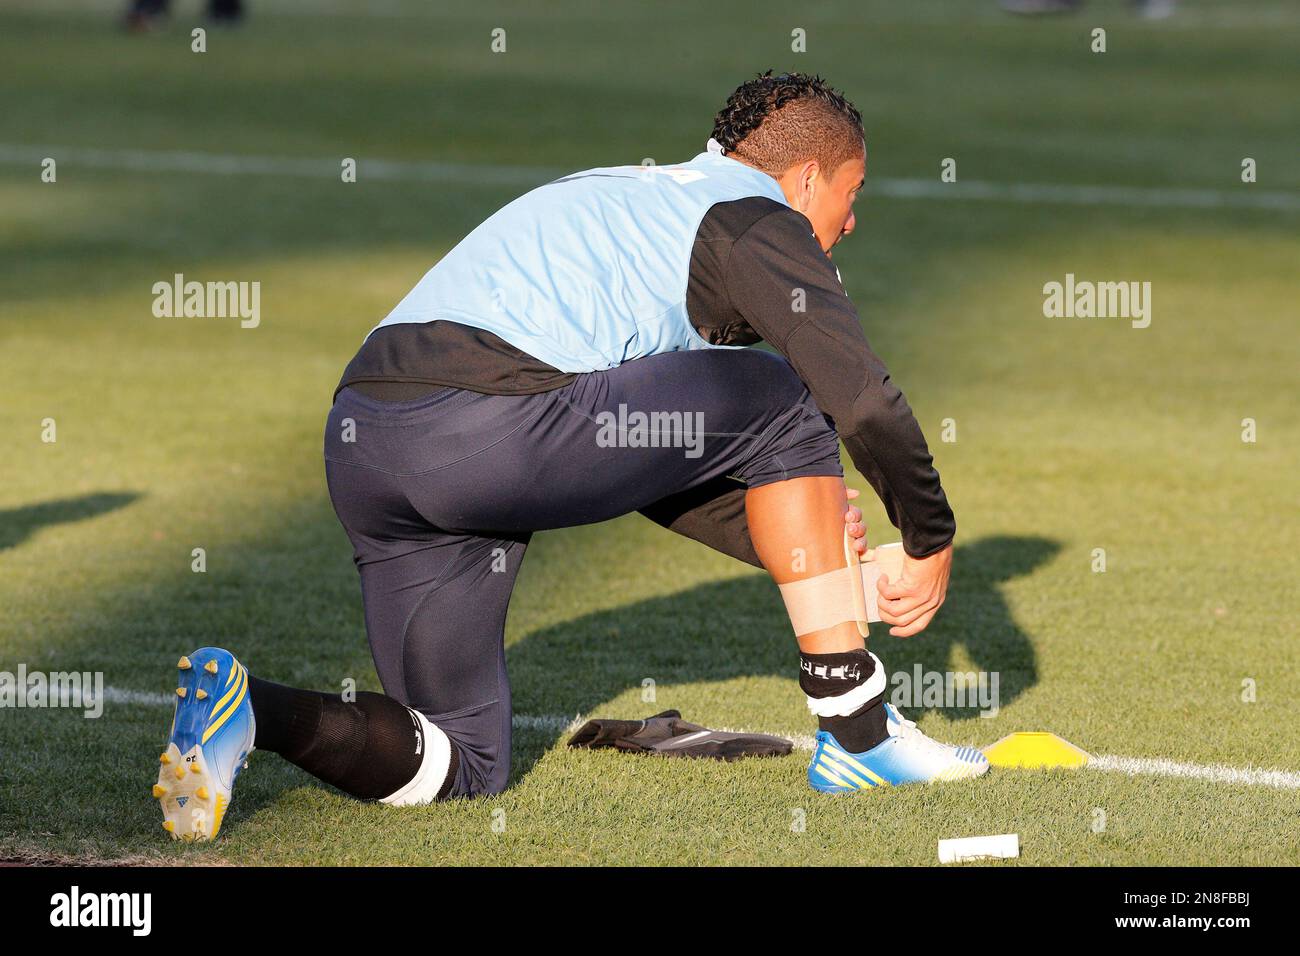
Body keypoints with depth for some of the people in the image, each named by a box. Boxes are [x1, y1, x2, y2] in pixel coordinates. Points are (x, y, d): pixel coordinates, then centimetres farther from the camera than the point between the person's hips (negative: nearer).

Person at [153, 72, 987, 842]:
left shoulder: (629, 198, 35)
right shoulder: (759, 222, 10)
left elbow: (648, 463, 36)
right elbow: (865, 401, 2)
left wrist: (800, 540, 33)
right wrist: (933, 542, 17)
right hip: (494, 425, -8)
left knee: (461, 765, 16)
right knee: (786, 405, 10)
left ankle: (240, 708, -8)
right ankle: (856, 733, 12)